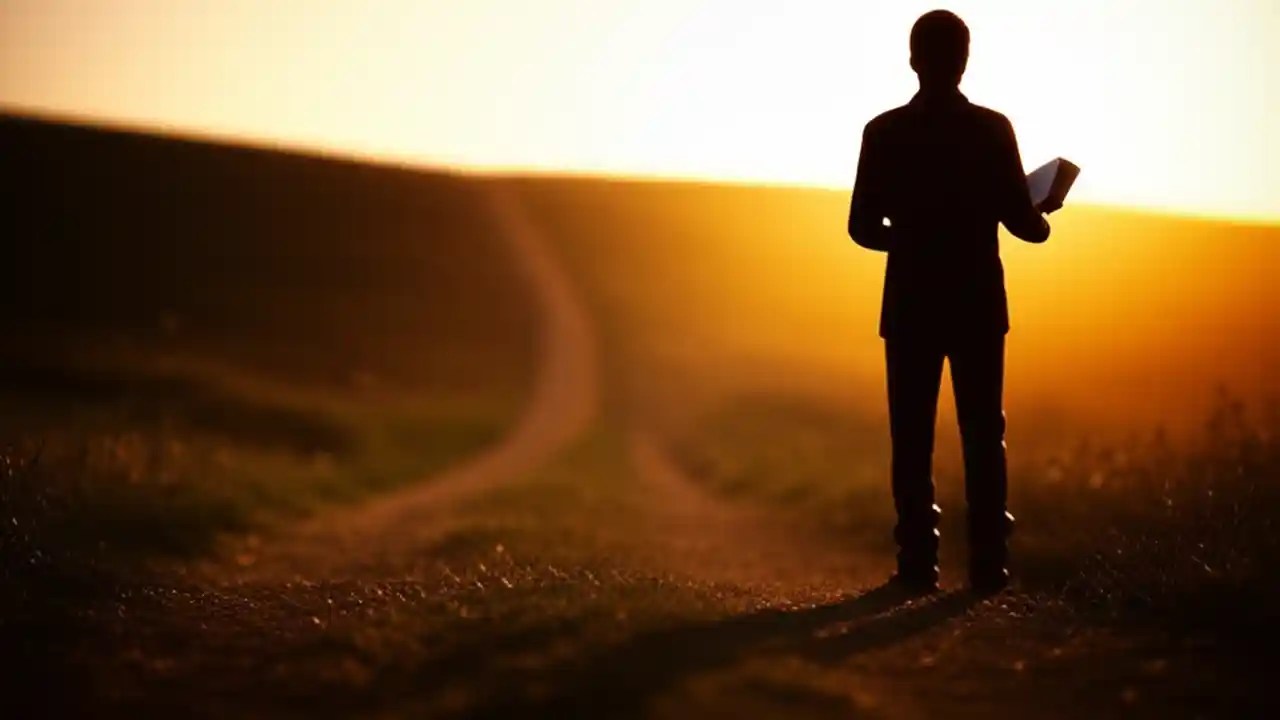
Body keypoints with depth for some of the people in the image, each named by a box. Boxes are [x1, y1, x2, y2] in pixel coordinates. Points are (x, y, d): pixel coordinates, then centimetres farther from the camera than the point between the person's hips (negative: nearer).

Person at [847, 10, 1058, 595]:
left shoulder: (884, 132, -4)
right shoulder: (993, 129, -5)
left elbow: (862, 227, -1)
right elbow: (1021, 222, -6)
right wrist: (1042, 220, 17)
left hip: (911, 305, 0)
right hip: (977, 304, 0)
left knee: (912, 438, 5)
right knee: (983, 436, 6)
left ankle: (918, 564, 2)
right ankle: (989, 564, 4)